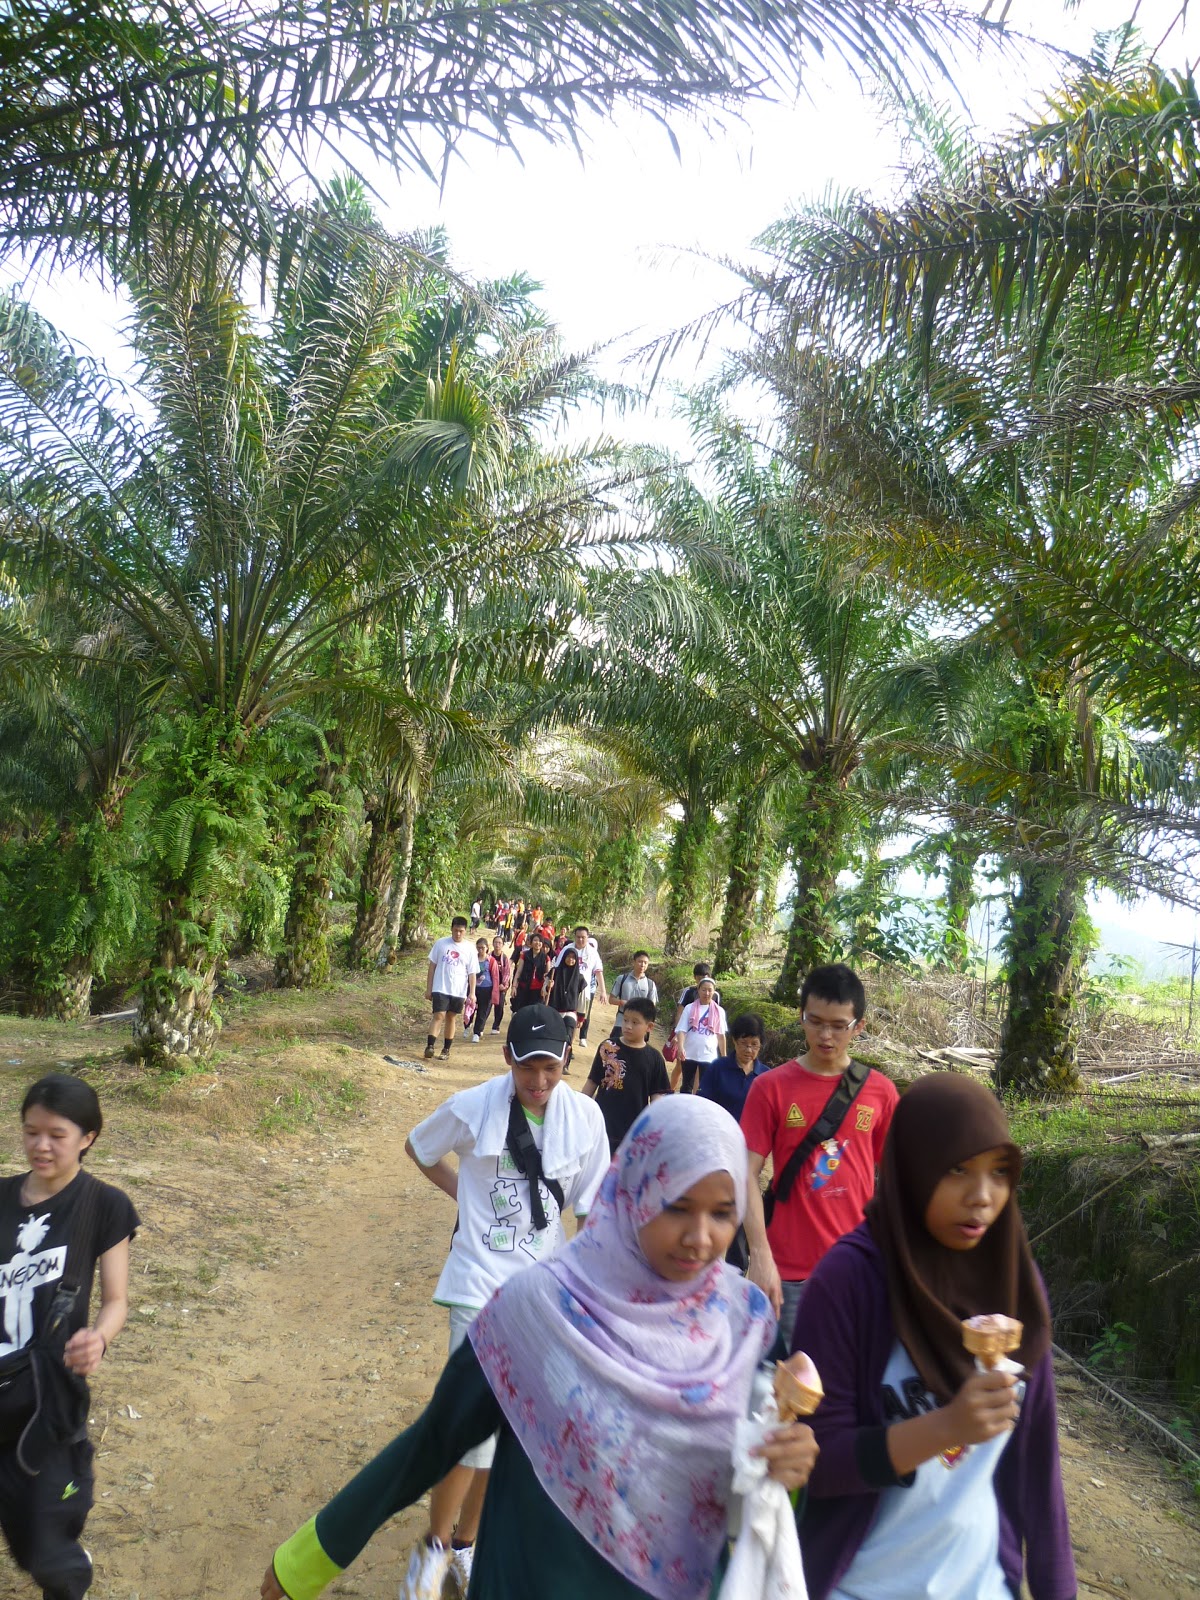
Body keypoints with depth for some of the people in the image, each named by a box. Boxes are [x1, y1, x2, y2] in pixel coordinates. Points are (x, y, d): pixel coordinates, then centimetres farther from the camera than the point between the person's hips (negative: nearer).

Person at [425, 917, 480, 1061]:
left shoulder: (470, 949, 1)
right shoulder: (441, 944, 1)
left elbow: (472, 973, 4)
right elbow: (432, 966, 5)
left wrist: (472, 993, -4)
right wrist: (428, 988, 3)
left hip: (459, 991, 1)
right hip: (440, 989, -1)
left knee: (451, 1018, 11)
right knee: (439, 1016, -12)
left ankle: (446, 1049, 19)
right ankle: (429, 1046, -16)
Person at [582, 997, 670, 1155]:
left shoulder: (654, 1058, -3)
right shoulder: (608, 1048, -4)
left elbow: (657, 1094, 1)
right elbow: (592, 1082, 3)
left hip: (635, 1130, 1)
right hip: (602, 1123, -1)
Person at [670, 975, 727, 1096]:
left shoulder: (719, 1011, 1)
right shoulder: (690, 1008, -2)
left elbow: (721, 1035, 6)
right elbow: (681, 1030, -6)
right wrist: (681, 1047, -22)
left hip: (709, 1055, 0)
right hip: (689, 1054, 0)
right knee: (687, 1085, 11)